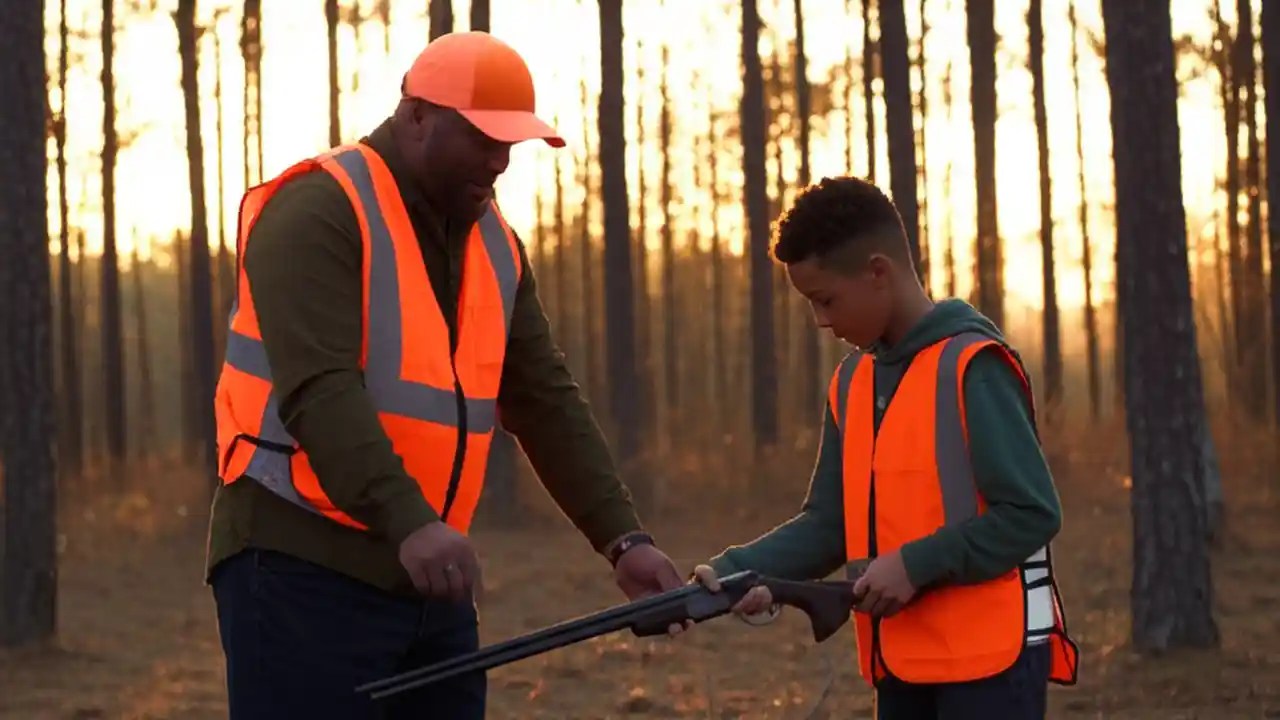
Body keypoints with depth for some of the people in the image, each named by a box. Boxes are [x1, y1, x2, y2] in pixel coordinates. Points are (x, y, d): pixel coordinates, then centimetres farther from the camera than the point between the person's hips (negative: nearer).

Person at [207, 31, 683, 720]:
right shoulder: (318, 212, -11)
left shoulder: (494, 243, 14)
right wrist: (409, 523, -34)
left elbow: (547, 403, 14)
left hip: (425, 578, 8)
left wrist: (622, 537, 3)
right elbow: (318, 391, -23)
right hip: (303, 568, -8)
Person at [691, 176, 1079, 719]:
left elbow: (1032, 512, -16)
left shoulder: (973, 367, -12)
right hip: (903, 662, 8)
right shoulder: (851, 381, 12)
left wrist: (916, 565, -19)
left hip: (989, 657, -8)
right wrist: (735, 571, -3)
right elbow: (829, 523, 12)